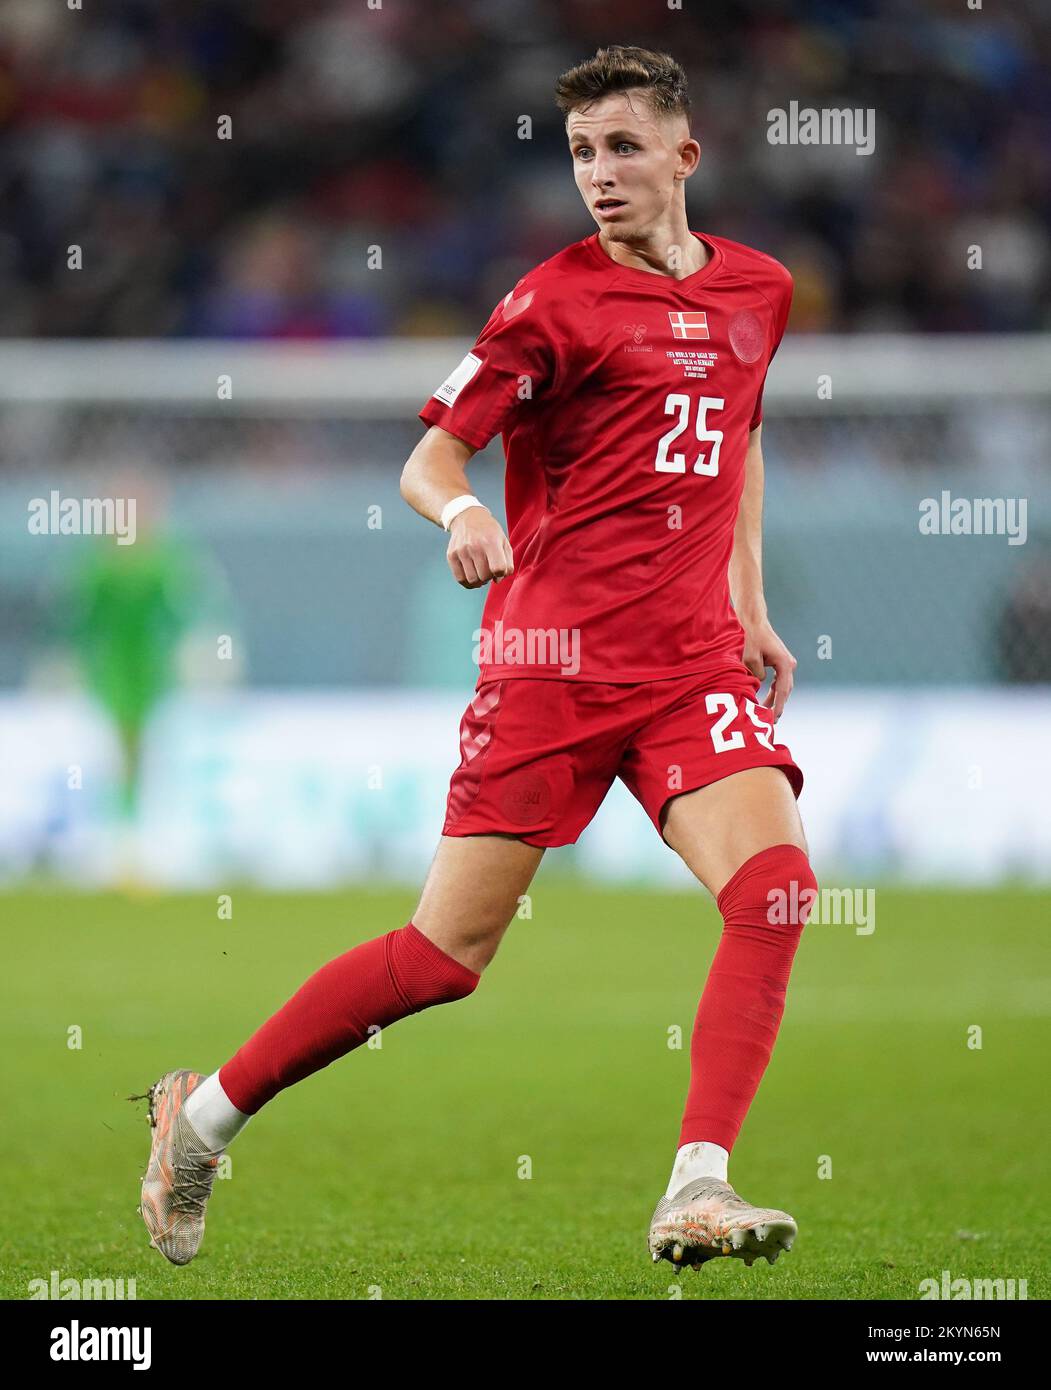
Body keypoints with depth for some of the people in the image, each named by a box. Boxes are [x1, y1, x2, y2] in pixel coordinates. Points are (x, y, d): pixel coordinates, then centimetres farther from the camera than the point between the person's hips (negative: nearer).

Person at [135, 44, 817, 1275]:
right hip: (553, 653, -4)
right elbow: (429, 458, -7)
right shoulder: (556, 299, -4)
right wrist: (461, 514, -30)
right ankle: (206, 1114, 15)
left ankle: (696, 1193, -20)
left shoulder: (757, 290, 11)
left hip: (696, 660, 4)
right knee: (448, 951, -4)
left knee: (776, 885, -20)